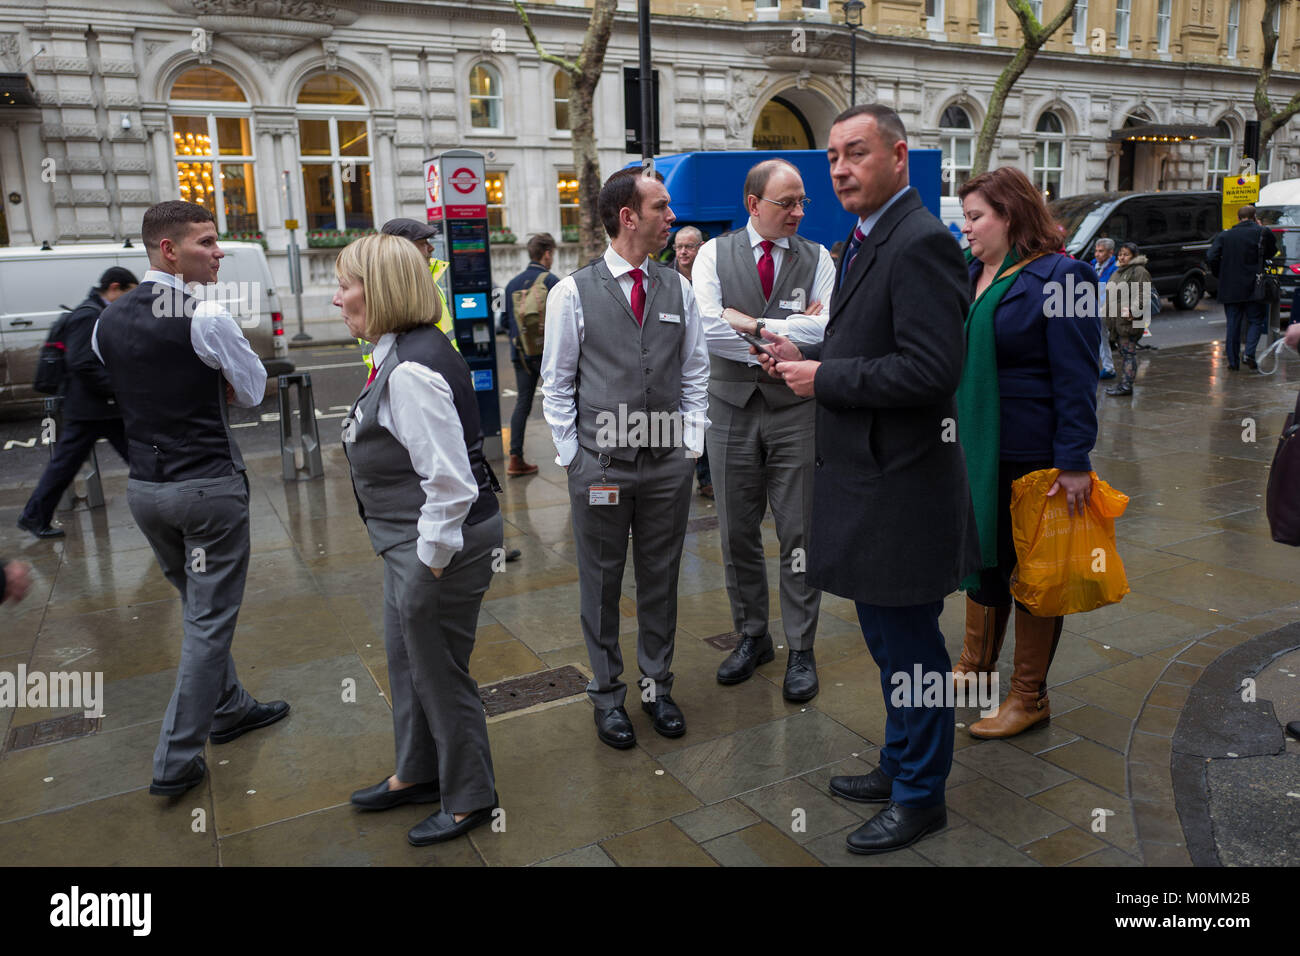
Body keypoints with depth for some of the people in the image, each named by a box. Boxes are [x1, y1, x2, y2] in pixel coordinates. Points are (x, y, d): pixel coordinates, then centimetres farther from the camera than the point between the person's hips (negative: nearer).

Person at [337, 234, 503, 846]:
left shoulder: (411, 370, -25)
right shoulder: (399, 354, 7)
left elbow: (450, 483, -28)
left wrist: (432, 561, -18)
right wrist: (417, 558, 17)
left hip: (440, 548, -10)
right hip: (413, 544, 10)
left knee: (441, 675, 9)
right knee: (406, 662, 24)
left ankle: (468, 800, 32)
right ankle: (416, 775, 47)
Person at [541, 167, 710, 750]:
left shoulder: (678, 288, 6)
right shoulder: (574, 292, -4)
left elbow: (695, 373, 11)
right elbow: (557, 383, 0)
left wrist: (690, 442, 5)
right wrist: (573, 456, -3)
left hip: (668, 463, 3)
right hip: (600, 463, -3)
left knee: (661, 580, 13)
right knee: (601, 582, 8)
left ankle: (657, 686, 30)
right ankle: (607, 695, 25)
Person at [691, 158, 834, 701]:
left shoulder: (817, 259, 3)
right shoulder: (715, 254, 2)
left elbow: (822, 331, -12)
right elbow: (708, 326, -13)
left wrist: (752, 323, -13)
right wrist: (785, 334, -11)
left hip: (796, 410, -1)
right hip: (732, 407, 1)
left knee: (799, 534, 3)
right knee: (738, 533, 11)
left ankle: (801, 650, 17)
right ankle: (752, 636, 29)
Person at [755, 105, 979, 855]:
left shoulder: (920, 243, -17)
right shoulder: (867, 240, 14)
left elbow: (931, 369, -25)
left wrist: (824, 378, -18)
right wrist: (809, 357, 4)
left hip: (900, 486, -10)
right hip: (866, 476, 10)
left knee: (910, 643, 5)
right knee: (887, 637, 22)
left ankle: (921, 796, 24)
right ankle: (900, 765, 40)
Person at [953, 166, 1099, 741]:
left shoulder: (1059, 277, -12)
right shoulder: (968, 275, 10)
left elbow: (1076, 378, -15)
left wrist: (1075, 462, -17)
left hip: (1029, 456, -7)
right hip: (972, 451, 7)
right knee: (982, 556, 17)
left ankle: (1029, 697, 20)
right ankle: (976, 667, 35)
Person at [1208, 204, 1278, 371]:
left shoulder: (1225, 235, 2)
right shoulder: (1263, 233, -3)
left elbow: (1211, 257, -6)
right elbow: (1272, 252, 12)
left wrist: (1221, 275, 8)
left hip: (1230, 288, 2)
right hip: (1253, 288, -2)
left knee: (1233, 323, 8)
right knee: (1255, 321, 9)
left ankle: (1233, 361, 8)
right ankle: (1250, 353, -10)